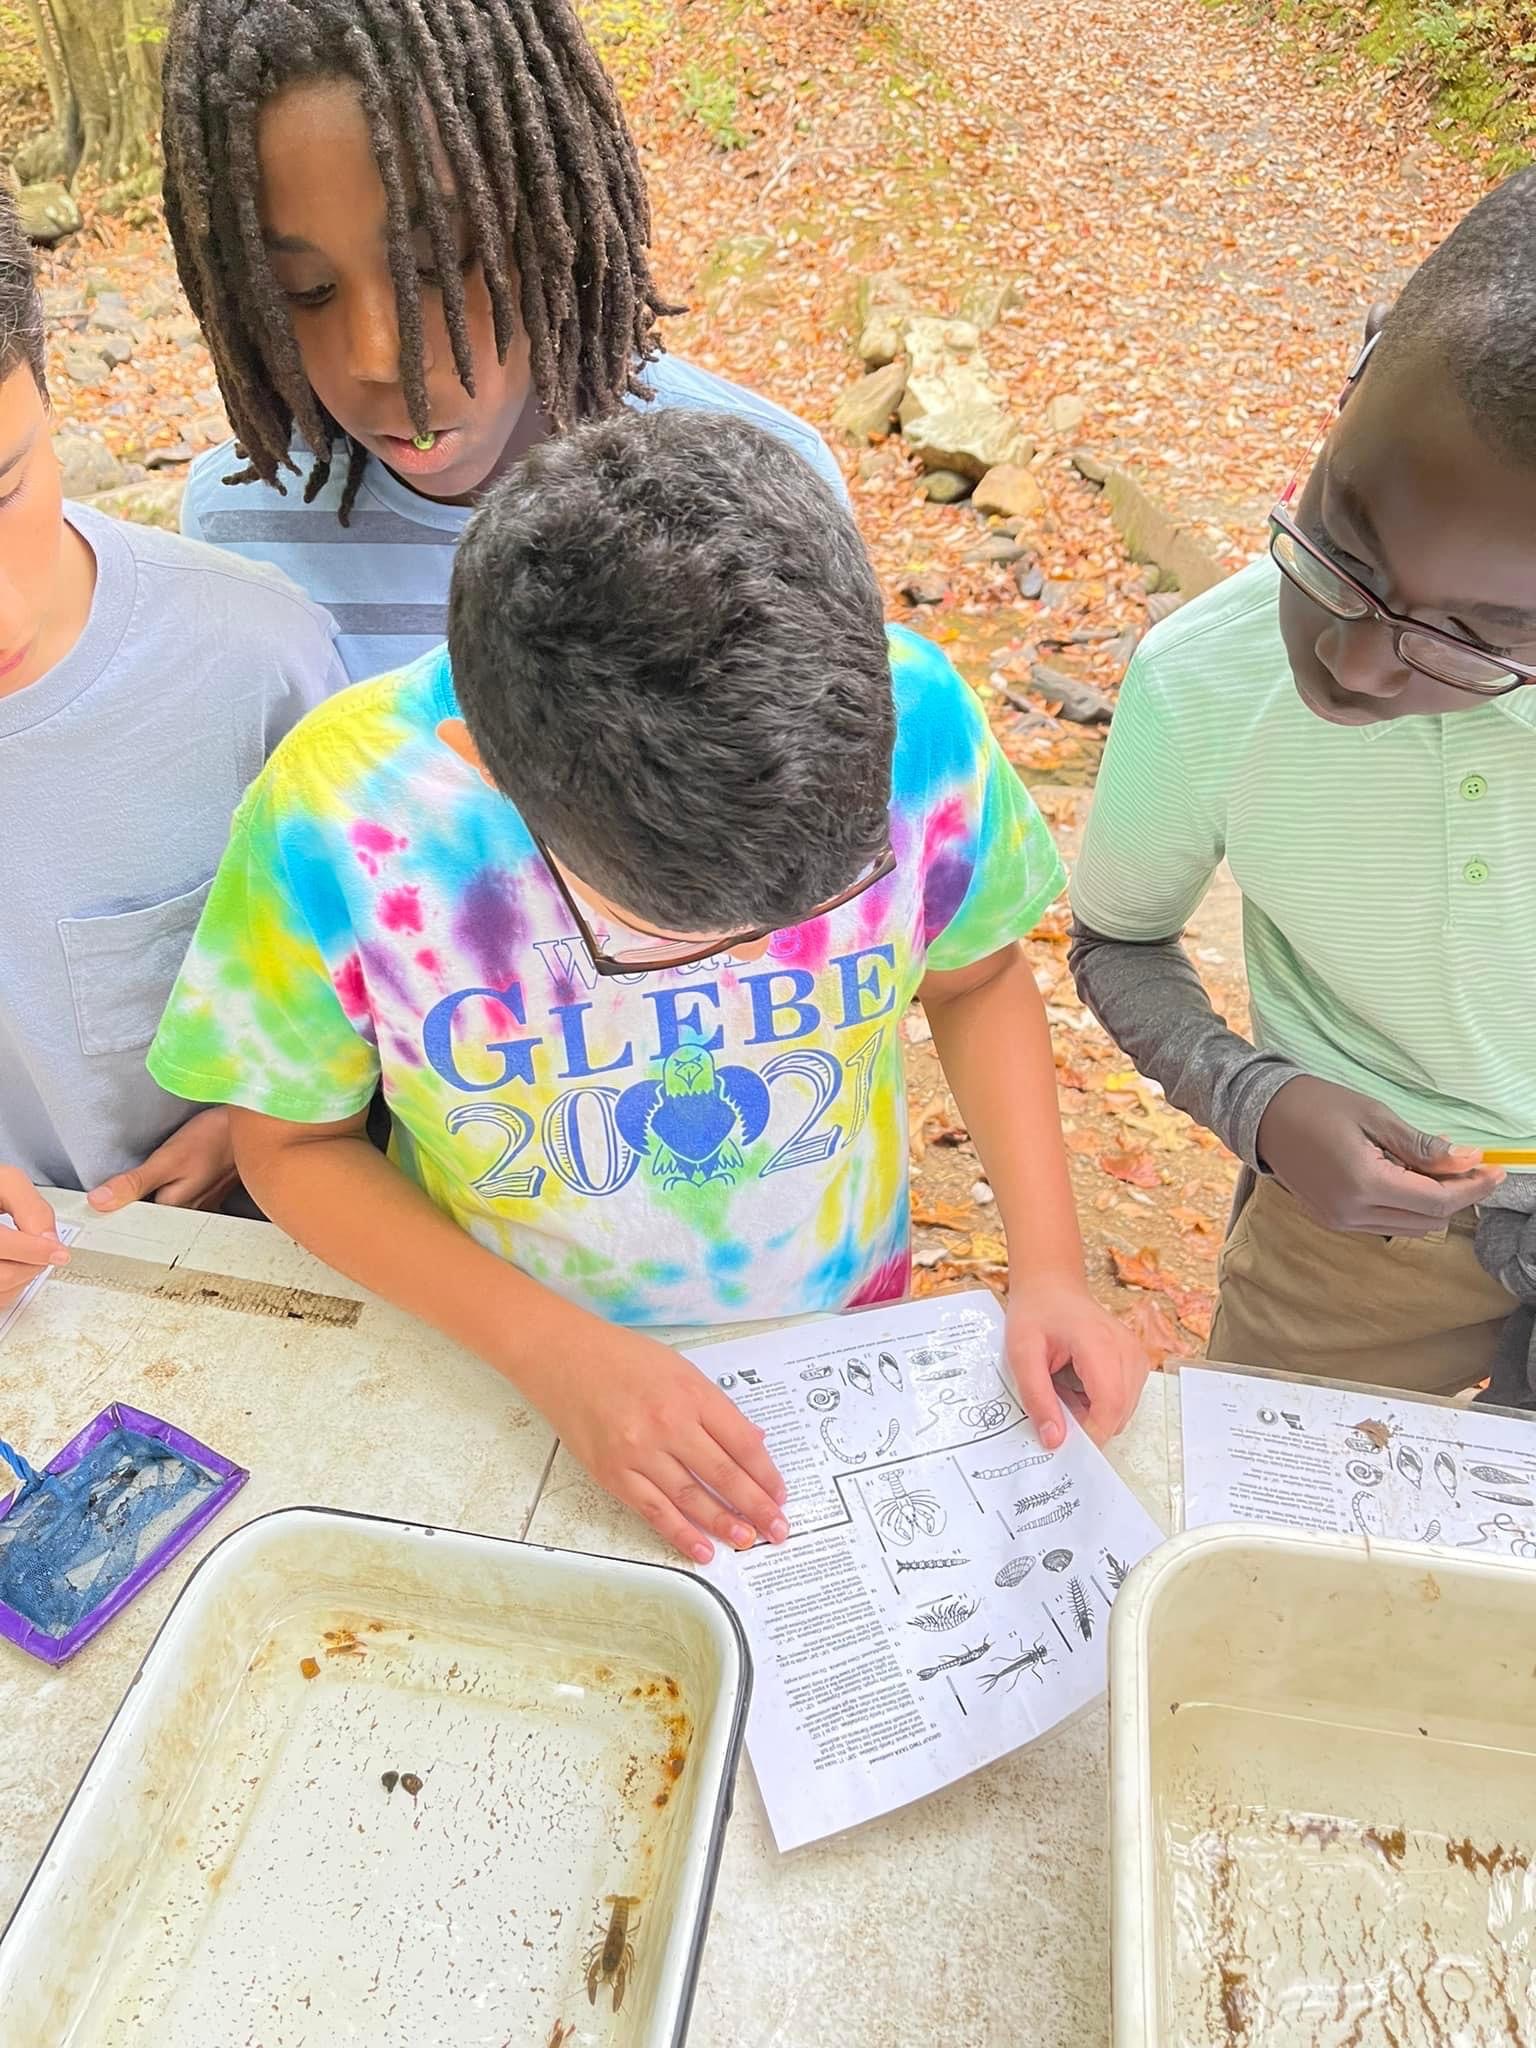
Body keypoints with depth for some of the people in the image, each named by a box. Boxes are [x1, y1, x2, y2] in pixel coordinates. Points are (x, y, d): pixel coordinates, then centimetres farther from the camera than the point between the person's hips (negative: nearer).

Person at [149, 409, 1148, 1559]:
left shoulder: (910, 715, -28)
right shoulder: (340, 814, -32)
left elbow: (978, 979, -8)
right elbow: (293, 1145, -15)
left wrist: (1051, 1265, -18)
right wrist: (549, 1347, -26)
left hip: (846, 1338, 1)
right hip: (512, 1373, 0)